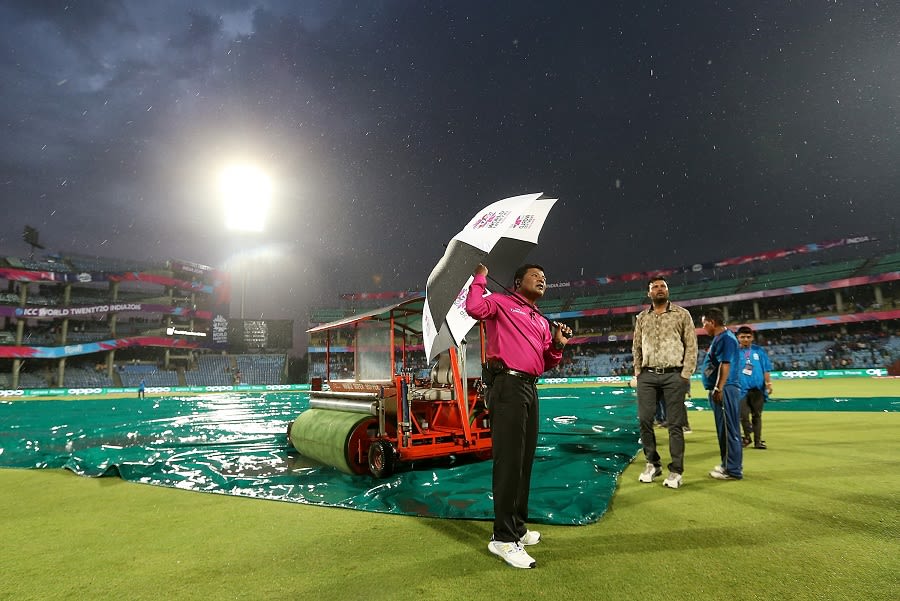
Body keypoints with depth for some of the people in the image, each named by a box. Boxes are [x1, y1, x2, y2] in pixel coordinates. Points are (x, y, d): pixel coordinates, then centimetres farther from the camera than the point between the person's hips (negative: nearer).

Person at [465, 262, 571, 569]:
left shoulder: (541, 322, 23)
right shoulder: (502, 303, 2)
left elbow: (545, 364, 23)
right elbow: (474, 308, -20)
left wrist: (557, 345, 4)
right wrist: (480, 277, -5)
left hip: (530, 387, 9)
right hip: (507, 386, -9)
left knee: (525, 461, 14)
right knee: (509, 461, -9)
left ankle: (518, 528, 28)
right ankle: (504, 538, 0)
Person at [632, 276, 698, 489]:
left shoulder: (682, 314, 4)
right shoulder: (642, 318, 12)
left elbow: (691, 346, 2)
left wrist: (686, 374, -6)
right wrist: (637, 371, 7)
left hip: (673, 375, -3)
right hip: (647, 376, 3)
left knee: (674, 424, 0)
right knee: (644, 420, 2)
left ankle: (676, 471, 10)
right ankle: (652, 463, 17)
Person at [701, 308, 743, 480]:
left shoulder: (725, 338, -14)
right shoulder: (719, 338, 17)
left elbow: (725, 365, -22)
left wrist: (719, 389, -24)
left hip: (725, 390, -11)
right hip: (720, 389, 11)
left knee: (729, 430, -5)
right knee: (724, 429, 17)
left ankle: (733, 470, 2)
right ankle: (728, 464, 27)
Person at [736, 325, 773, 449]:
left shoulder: (759, 350, 8)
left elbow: (766, 369, 9)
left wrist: (768, 383, -3)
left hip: (757, 388, 2)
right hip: (742, 388, -1)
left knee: (757, 415, 7)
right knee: (743, 414, -5)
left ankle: (758, 441, 17)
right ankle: (747, 436, 18)